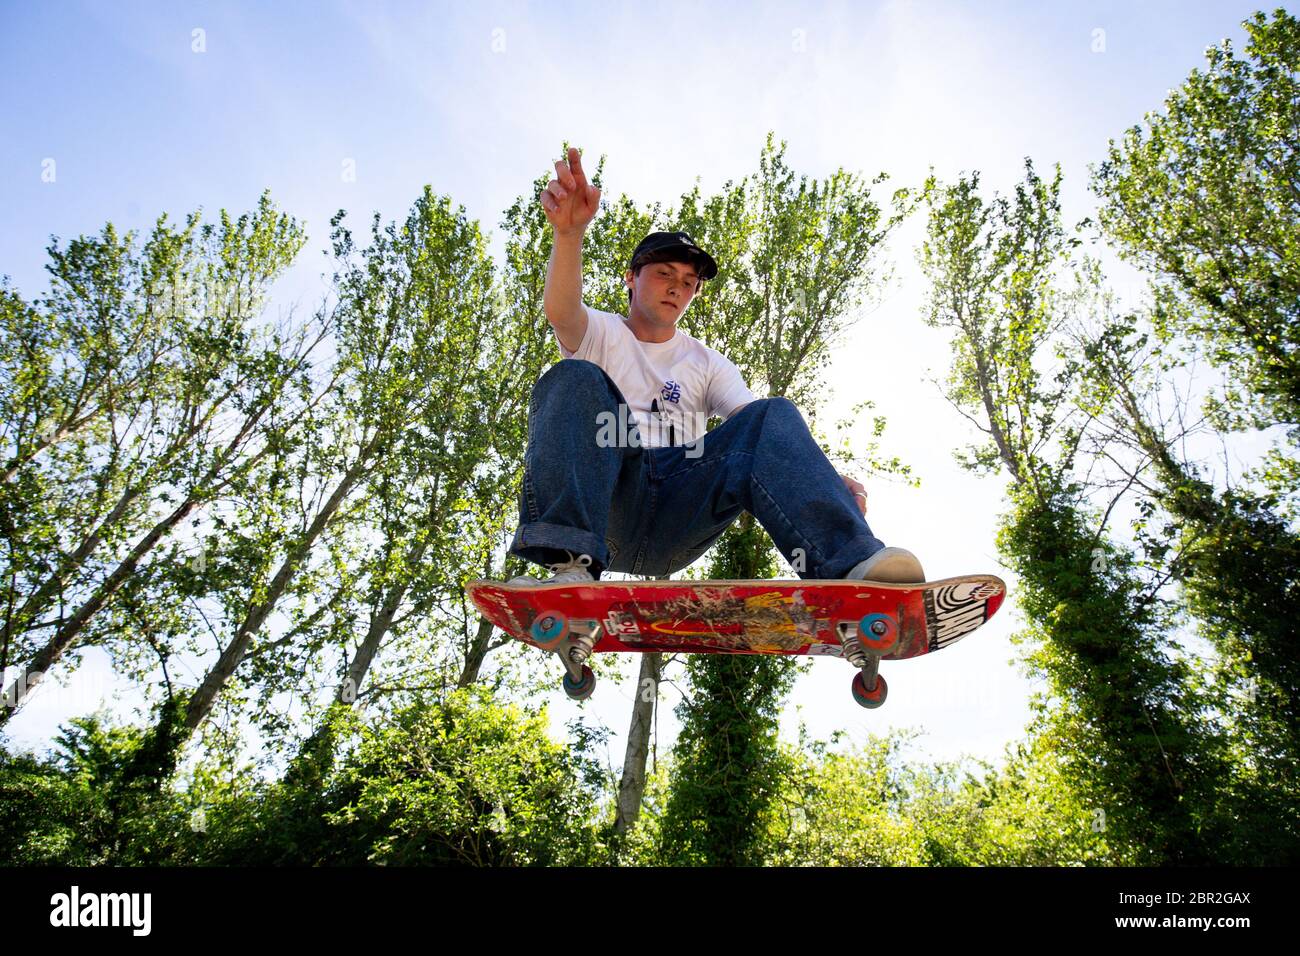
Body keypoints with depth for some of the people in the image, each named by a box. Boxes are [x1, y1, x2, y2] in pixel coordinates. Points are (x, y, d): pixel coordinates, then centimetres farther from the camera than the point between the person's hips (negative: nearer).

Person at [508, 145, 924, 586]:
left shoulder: (708, 363, 22)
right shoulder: (601, 335, 15)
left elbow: (752, 424, 4)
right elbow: (560, 310, -10)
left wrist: (824, 479, -17)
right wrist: (569, 233, -33)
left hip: (676, 523, 2)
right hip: (607, 503, -1)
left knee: (773, 414, -19)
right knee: (576, 380, -24)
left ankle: (849, 561, -43)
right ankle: (572, 561, -42)